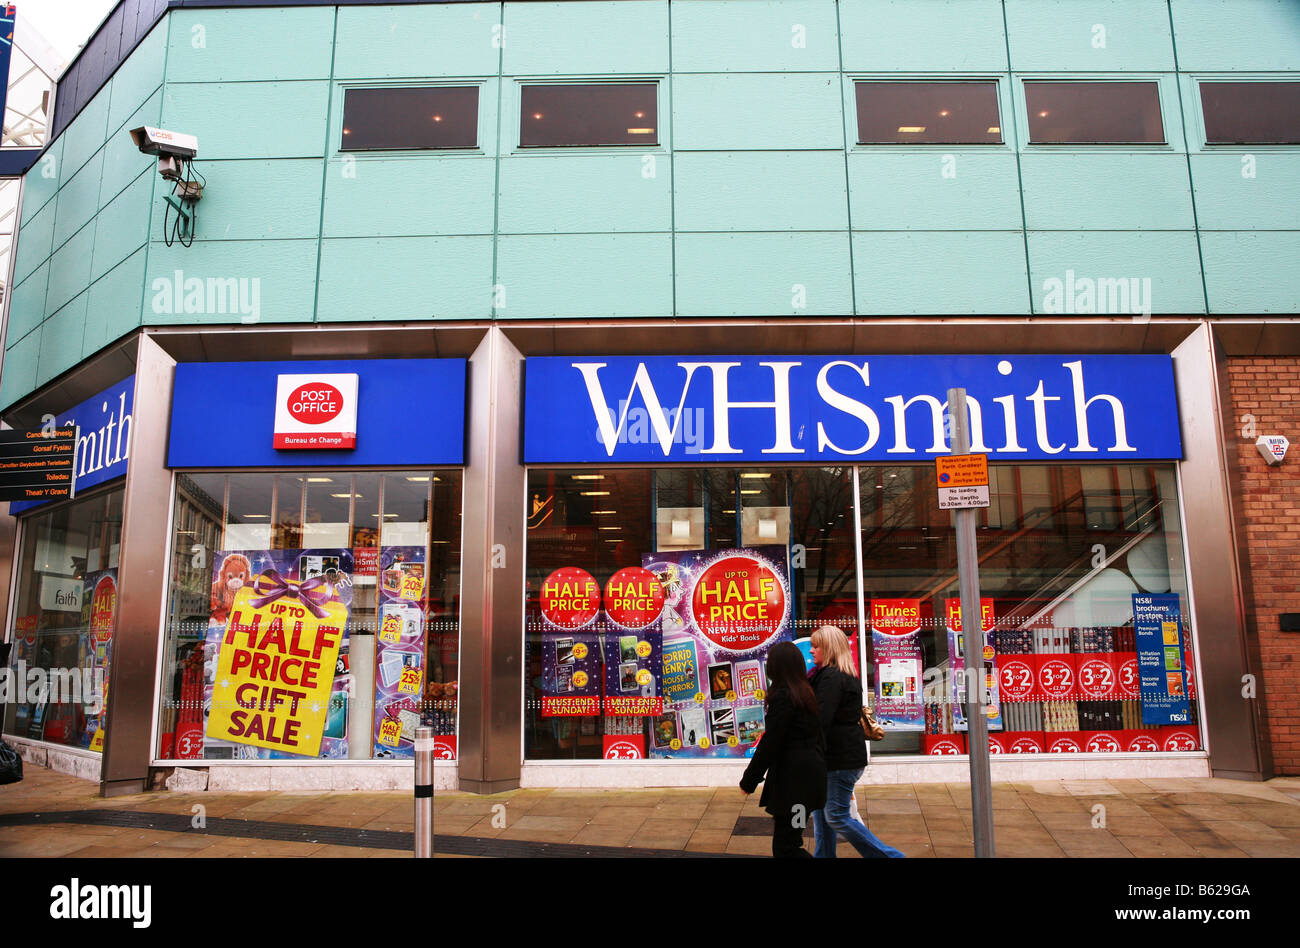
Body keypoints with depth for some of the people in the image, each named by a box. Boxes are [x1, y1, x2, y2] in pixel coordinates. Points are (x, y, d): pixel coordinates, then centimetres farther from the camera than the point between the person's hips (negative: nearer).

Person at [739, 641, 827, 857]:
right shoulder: (806, 692, 11)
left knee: (785, 847, -5)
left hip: (793, 777, -9)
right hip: (810, 773, 9)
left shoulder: (783, 697, -15)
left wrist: (749, 780, -9)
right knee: (789, 841, 18)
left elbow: (770, 744, -17)